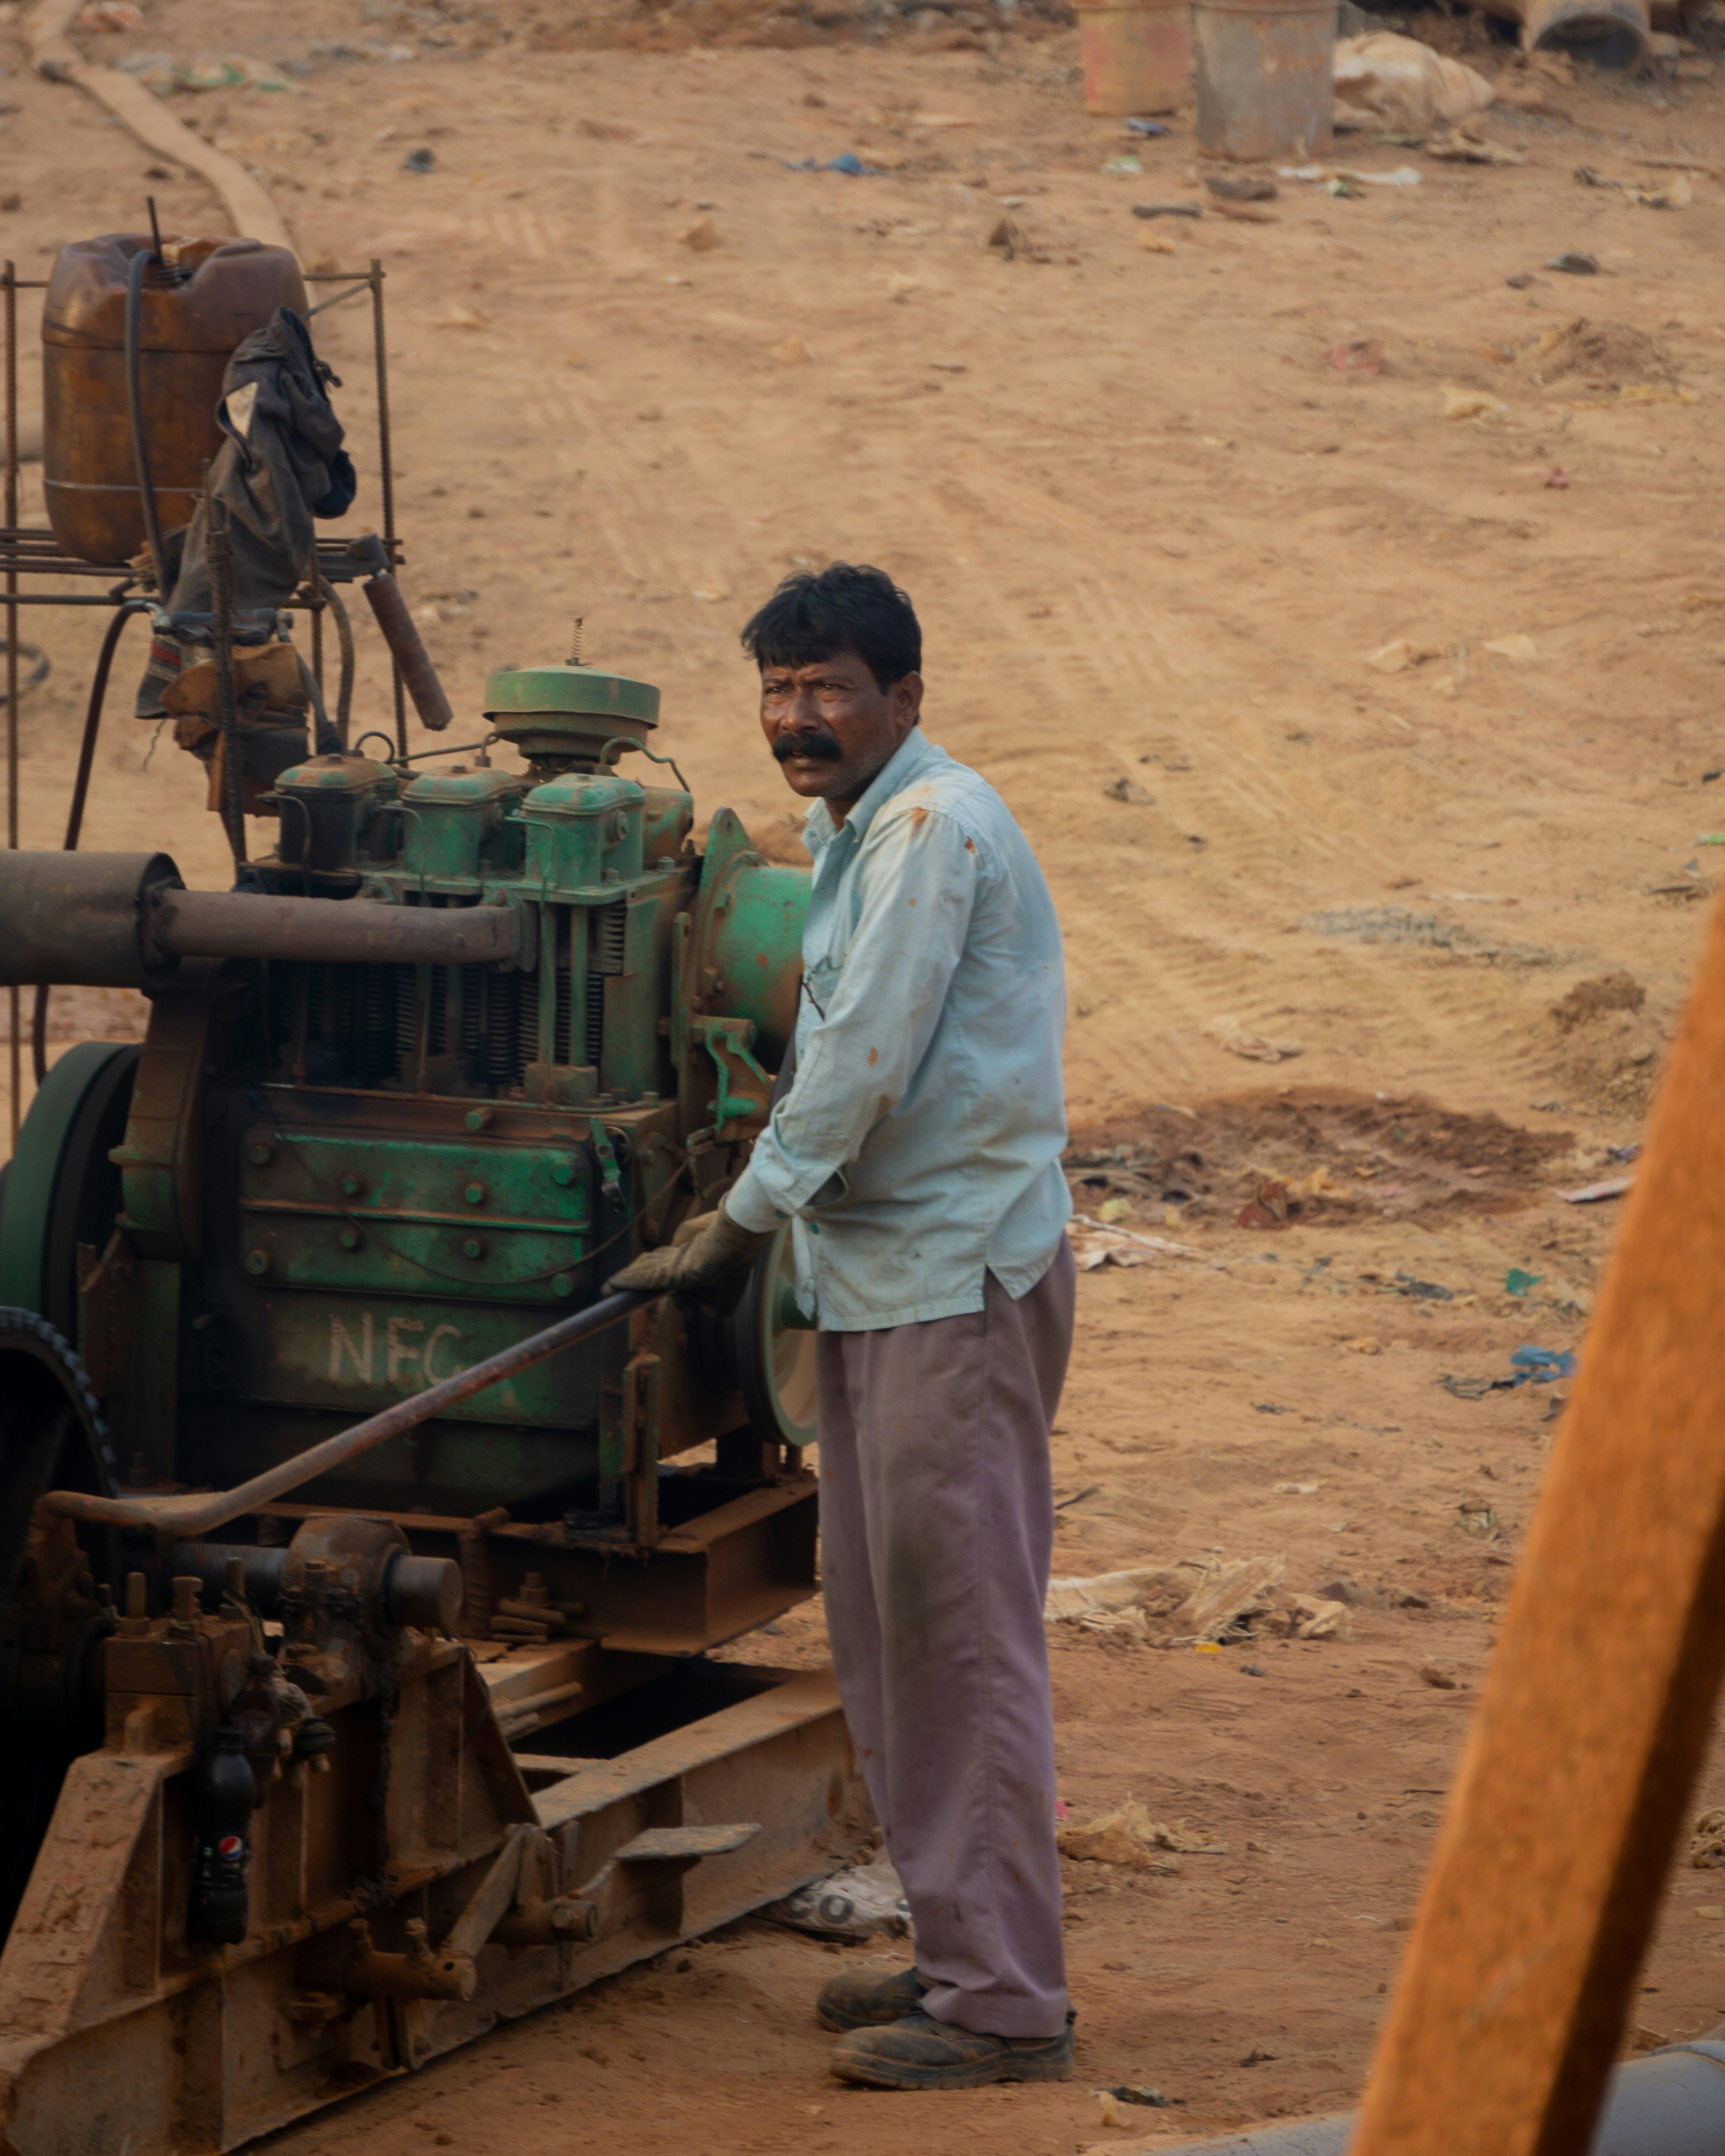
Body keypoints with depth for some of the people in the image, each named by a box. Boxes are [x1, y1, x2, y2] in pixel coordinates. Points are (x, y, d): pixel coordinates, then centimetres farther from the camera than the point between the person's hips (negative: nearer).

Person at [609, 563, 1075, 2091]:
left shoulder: (934, 827, -15)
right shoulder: (852, 831, 18)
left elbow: (863, 1065, -17)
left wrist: (741, 1226, -10)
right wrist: (764, 1226, 18)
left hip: (959, 1276, -10)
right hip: (882, 1274, 10)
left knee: (962, 1630, -8)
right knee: (885, 1630, 13)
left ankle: (1007, 2003, -6)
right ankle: (960, 1951, 21)